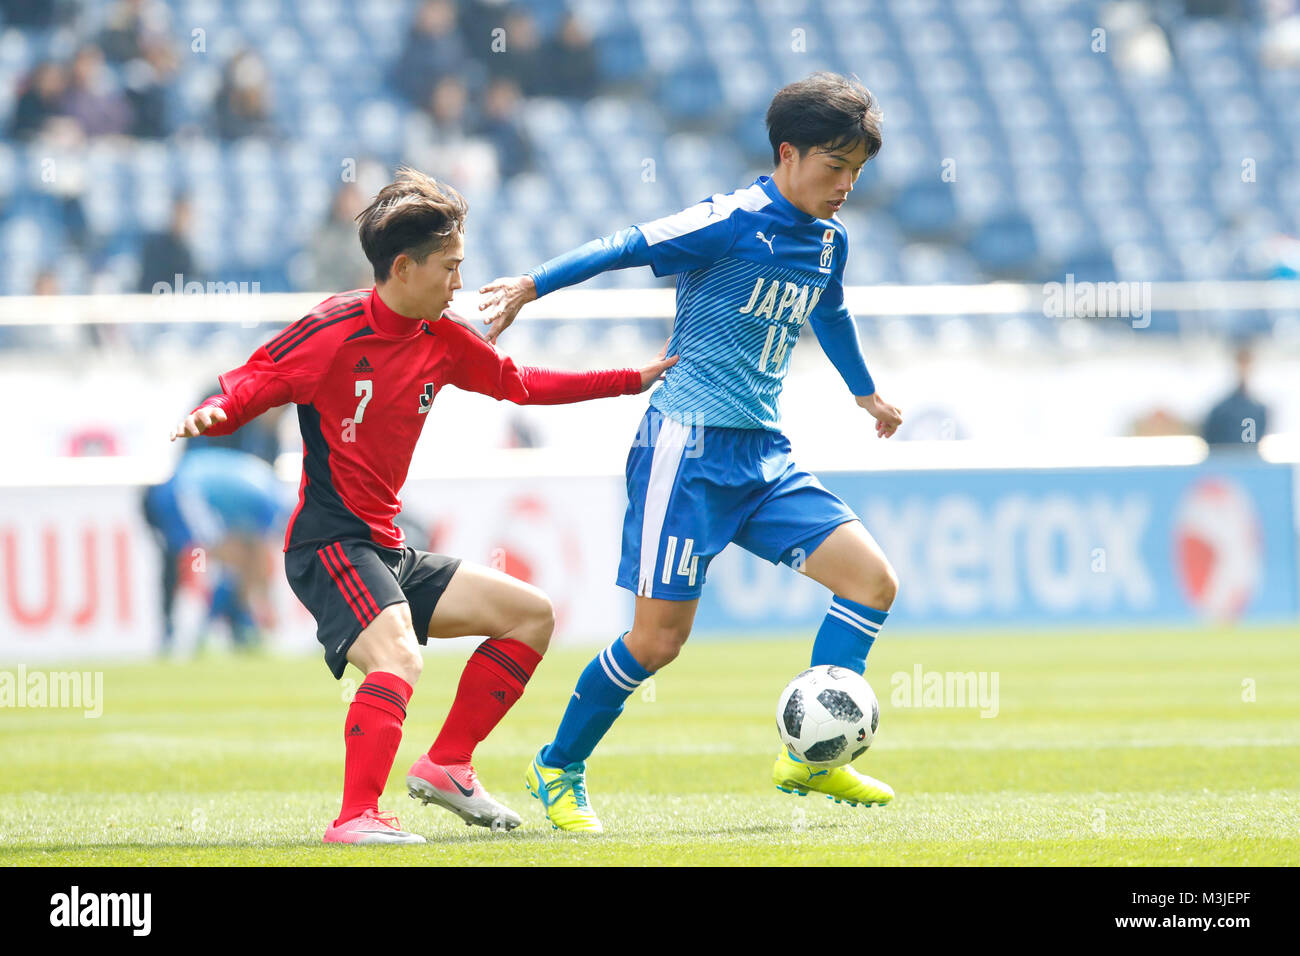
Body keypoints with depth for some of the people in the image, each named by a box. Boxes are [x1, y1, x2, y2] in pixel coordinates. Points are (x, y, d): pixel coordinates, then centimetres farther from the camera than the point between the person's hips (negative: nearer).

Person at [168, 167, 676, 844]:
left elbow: (520, 383, 23)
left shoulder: (443, 341, 9)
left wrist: (634, 381, 23)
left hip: (387, 552, 9)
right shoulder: (336, 330, -13)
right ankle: (357, 818, -34)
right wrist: (215, 413, -33)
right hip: (329, 545, -9)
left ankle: (446, 765, 13)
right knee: (398, 658, -33)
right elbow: (252, 382, -9)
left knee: (531, 614, 12)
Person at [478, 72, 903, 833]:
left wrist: (867, 392, 48)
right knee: (661, 635, -8)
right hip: (689, 447, -8)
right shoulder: (733, 222, -13)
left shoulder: (828, 242, 11)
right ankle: (560, 769, 13)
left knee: (874, 579, -7)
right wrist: (531, 286, -23)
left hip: (764, 455, 8)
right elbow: (627, 248, -15)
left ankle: (809, 755, -3)